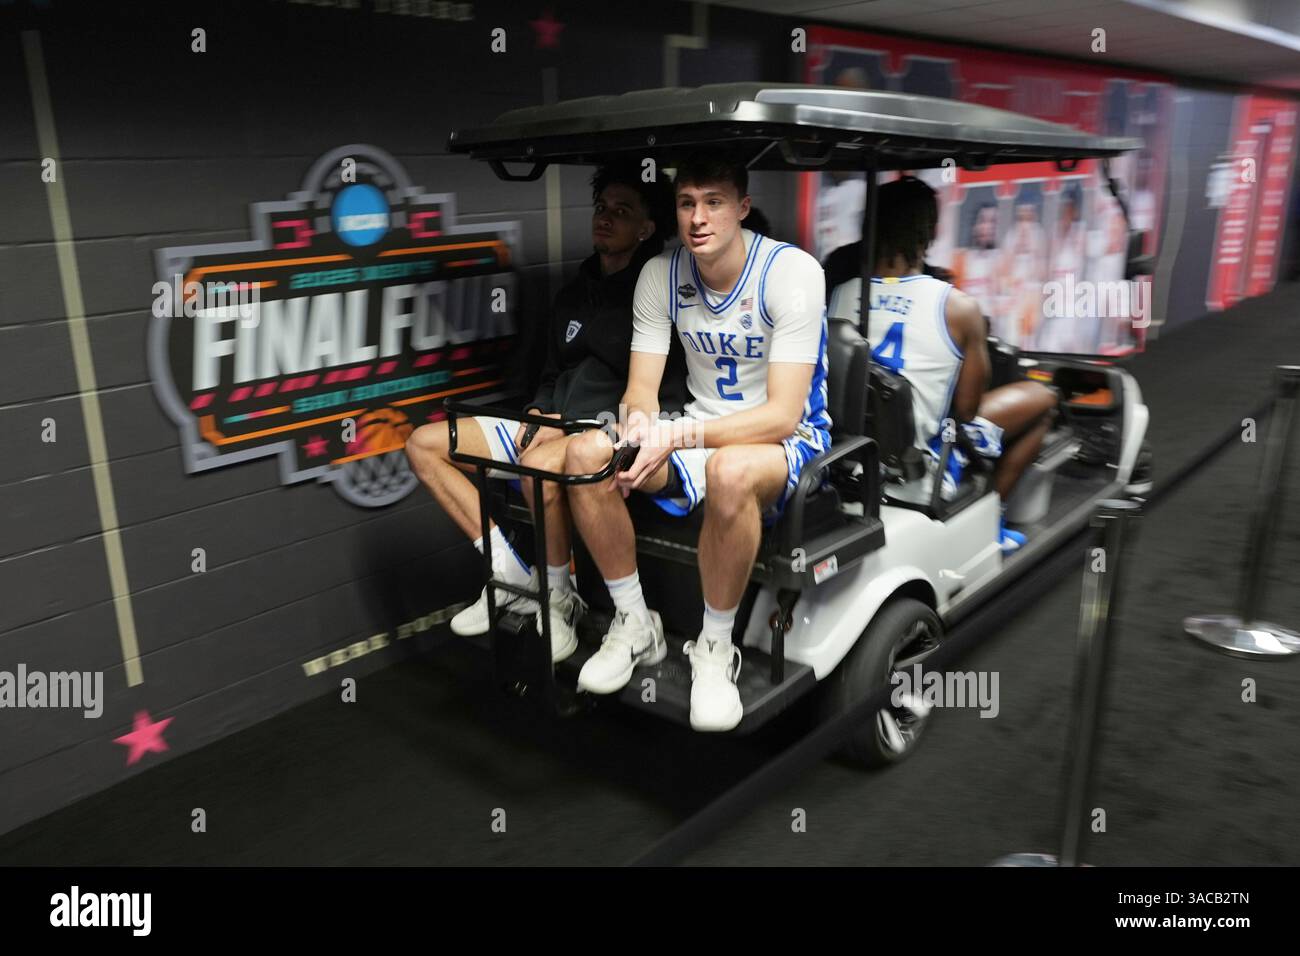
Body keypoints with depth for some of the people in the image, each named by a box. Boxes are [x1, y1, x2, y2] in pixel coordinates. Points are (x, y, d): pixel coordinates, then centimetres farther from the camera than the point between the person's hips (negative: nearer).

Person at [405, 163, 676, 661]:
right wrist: (538, 414, 2)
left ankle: (559, 597, -12)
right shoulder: (575, 292, 18)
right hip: (554, 423, 8)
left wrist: (572, 425, -16)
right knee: (424, 443, 0)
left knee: (540, 466, -40)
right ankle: (516, 577, -3)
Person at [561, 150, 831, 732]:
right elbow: (641, 387, -2)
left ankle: (715, 649, -17)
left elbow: (782, 415, -23)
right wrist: (638, 423, -28)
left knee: (730, 471, -40)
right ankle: (635, 625, -3)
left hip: (786, 441, -5)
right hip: (695, 436, 5)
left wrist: (678, 436, -34)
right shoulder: (661, 274, -1)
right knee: (585, 455, -19)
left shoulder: (793, 272, -17)